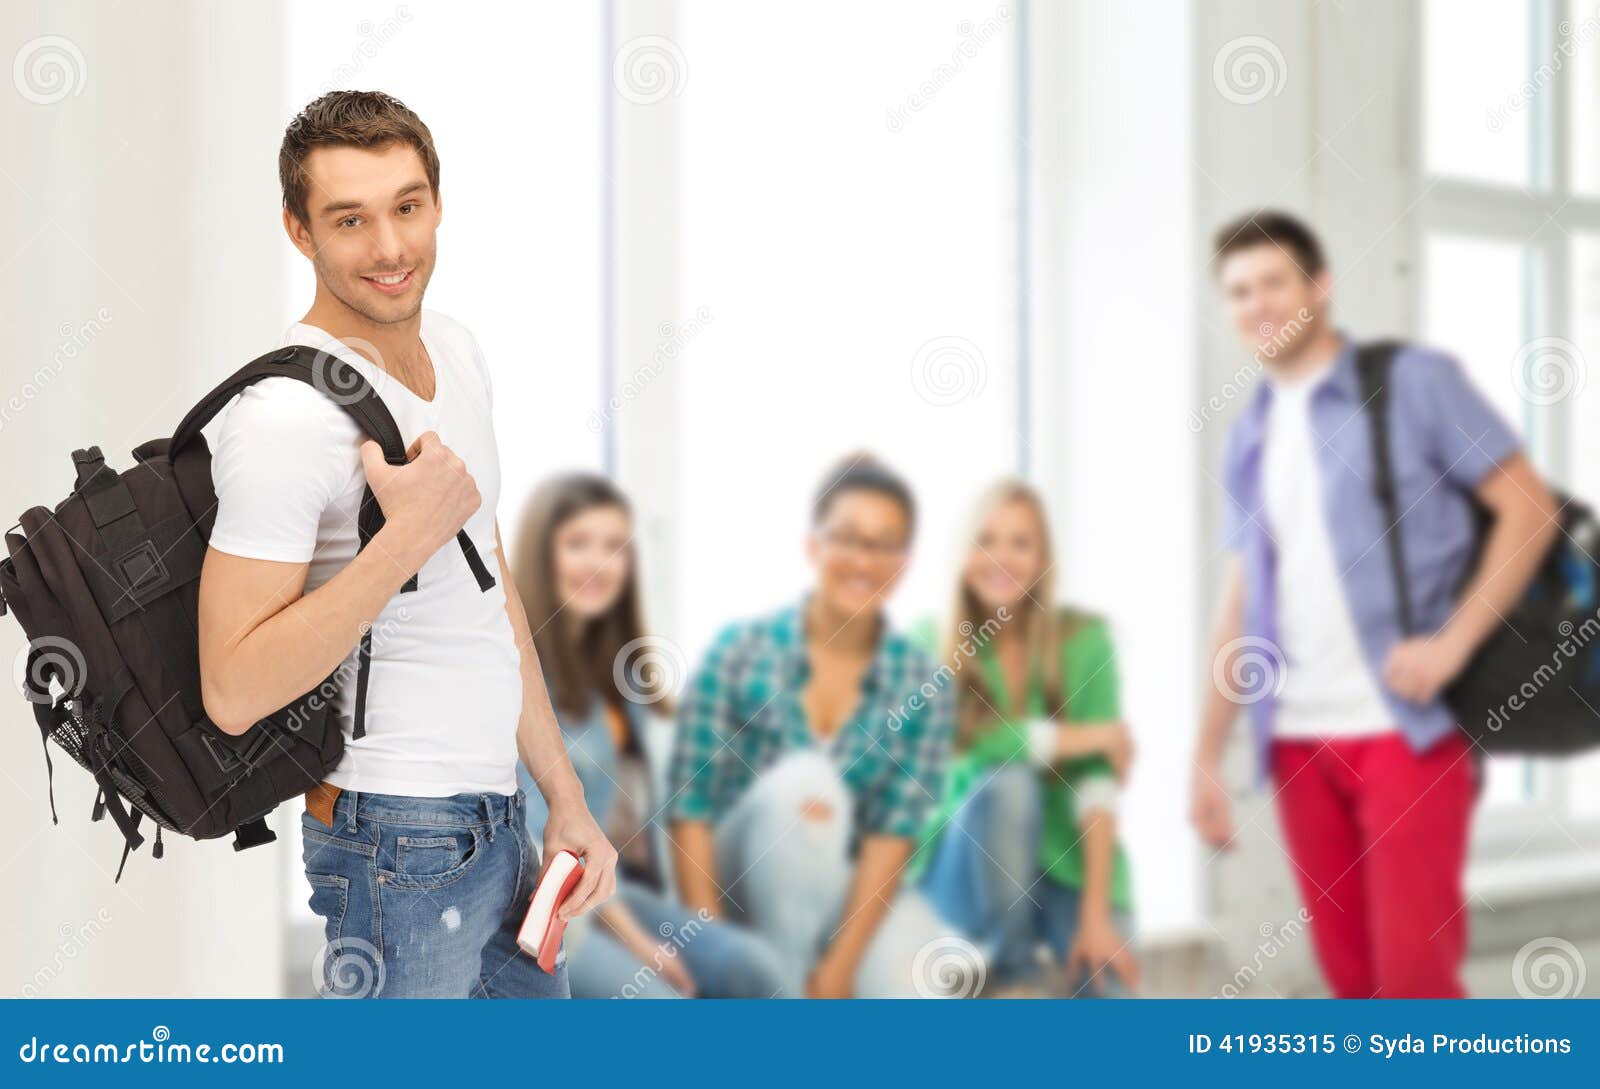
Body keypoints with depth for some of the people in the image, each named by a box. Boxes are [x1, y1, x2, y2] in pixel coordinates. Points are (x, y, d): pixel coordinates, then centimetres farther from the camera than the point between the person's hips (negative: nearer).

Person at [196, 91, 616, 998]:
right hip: (400, 845, -9)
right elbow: (234, 691, -24)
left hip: (495, 821, 9)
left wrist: (567, 796, 14)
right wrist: (408, 539, -26)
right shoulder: (284, 416, -20)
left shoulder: (457, 351, 8)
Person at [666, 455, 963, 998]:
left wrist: (841, 965, -21)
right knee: (803, 778, -32)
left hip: (849, 887, 0)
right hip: (741, 878, 0)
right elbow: (690, 810, -12)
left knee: (913, 991, -31)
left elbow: (893, 834, -12)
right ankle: (784, 990, -22)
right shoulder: (738, 651, -12)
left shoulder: (919, 683, -7)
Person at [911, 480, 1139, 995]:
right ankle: (1012, 975, -15)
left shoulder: (1082, 636, -4)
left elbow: (1098, 778, -12)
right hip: (969, 864, 1)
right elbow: (967, 746, -22)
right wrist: (1094, 735, -15)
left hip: (1071, 859, -1)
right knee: (1007, 779, -31)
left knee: (1108, 989, -28)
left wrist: (1096, 914, -20)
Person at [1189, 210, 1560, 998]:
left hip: (1406, 727, -5)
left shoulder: (1414, 381, -2)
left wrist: (1452, 643, -15)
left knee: (1414, 975, -10)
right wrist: (1207, 754, 13)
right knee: (1351, 977, 7)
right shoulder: (1249, 437, 14)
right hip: (1297, 741, 5)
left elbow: (1530, 508, -5)